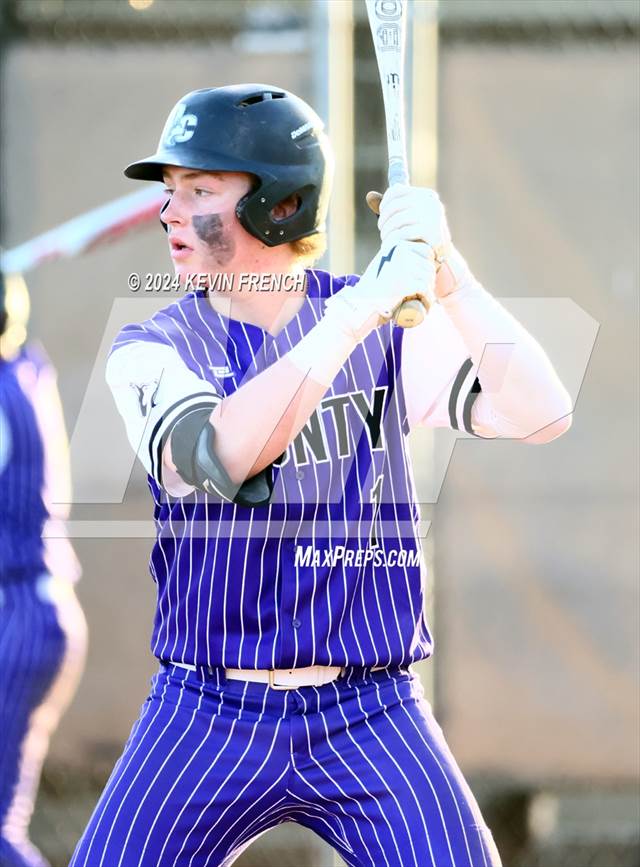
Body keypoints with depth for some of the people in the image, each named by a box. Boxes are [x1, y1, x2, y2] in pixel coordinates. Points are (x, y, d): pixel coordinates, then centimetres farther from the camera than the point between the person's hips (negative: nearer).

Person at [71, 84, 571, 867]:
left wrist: (445, 274, -21)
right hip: (209, 716, 0)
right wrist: (357, 312, -26)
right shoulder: (150, 351, -1)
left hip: (370, 716, 0)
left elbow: (540, 416, -11)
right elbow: (218, 457, -23)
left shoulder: (389, 330, 2)